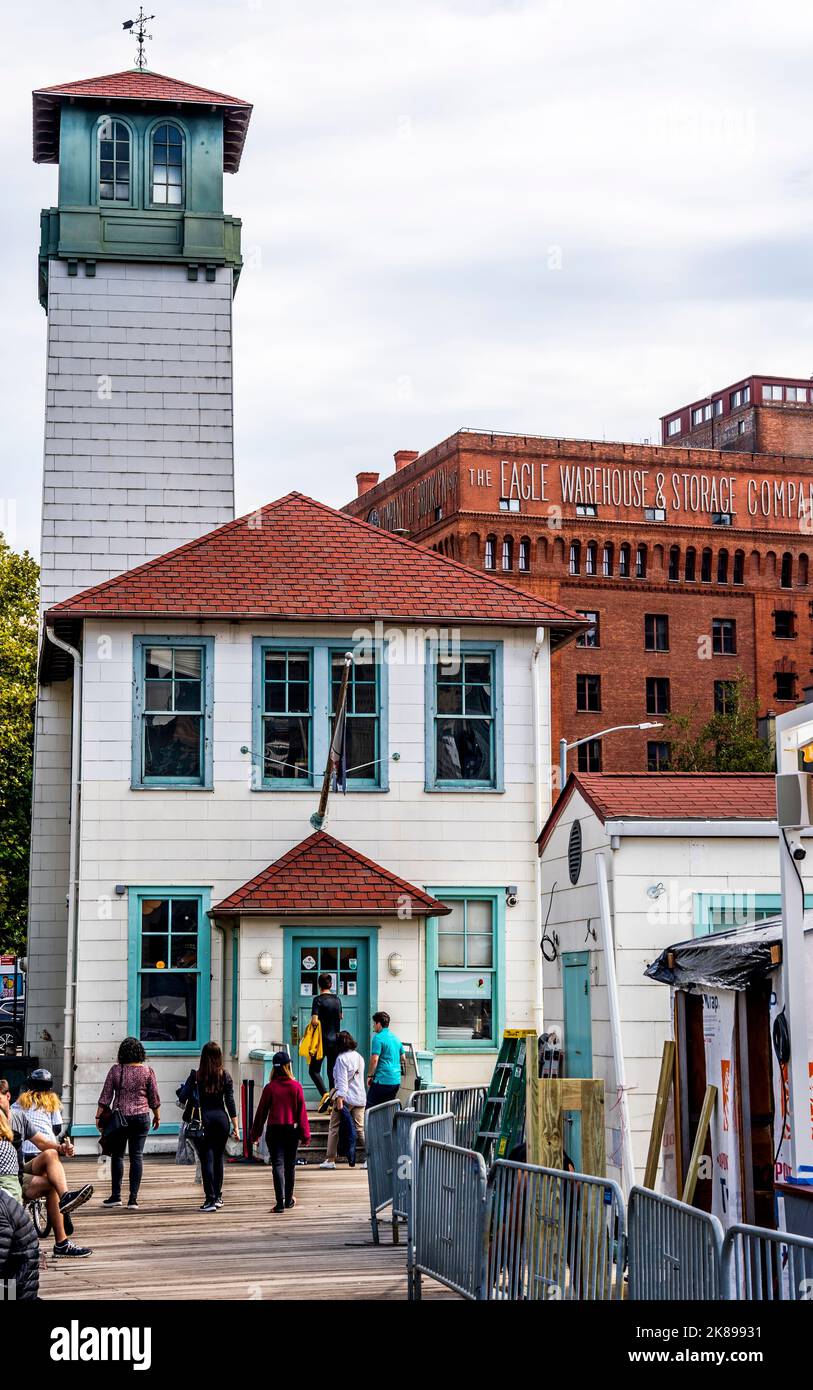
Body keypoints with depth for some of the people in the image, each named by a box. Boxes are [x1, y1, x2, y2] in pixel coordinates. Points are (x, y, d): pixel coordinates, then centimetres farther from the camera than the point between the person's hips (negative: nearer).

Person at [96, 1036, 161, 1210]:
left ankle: (116, 1195, 9)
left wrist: (99, 1116, 4)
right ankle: (133, 1199, -1)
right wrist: (157, 1116, 15)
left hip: (119, 1117, 0)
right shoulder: (147, 1071, -1)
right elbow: (154, 1098, 3)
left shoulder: (115, 1070, -2)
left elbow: (105, 1096, -2)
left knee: (117, 1156, 9)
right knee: (137, 1156, 1)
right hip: (141, 1117, 0)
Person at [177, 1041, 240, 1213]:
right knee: (218, 1158, 15)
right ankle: (218, 1197, 23)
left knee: (206, 1159, -2)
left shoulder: (196, 1076, -5)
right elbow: (230, 1102, -1)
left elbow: (182, 1097, -6)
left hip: (203, 1121, -2)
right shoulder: (225, 1076, -1)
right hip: (221, 1118, 2)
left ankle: (210, 1199, -8)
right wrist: (235, 1126, 4)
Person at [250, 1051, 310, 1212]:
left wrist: (255, 1133, 9)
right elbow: (302, 1112, -4)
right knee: (290, 1164, 15)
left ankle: (280, 1201, -15)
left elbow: (261, 1112, -1)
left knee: (278, 1165, -4)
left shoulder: (270, 1088, -6)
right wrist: (305, 1134, 2)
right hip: (292, 1130, 1)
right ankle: (289, 1199, 27)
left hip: (274, 1130, -1)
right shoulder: (296, 1086, -5)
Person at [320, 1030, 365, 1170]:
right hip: (360, 1098, 7)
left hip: (346, 1098, -7)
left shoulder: (341, 1058, -8)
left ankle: (330, 1160, 3)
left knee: (334, 1128, 3)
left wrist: (340, 1097, -18)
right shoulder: (359, 1057, 14)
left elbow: (342, 1080, -15)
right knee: (360, 1129, 6)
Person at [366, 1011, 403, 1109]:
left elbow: (374, 1059, -16)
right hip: (396, 1081, 8)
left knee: (370, 1108, -3)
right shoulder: (396, 1038, 14)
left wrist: (370, 1075, -6)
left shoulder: (378, 1038, -10)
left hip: (382, 1080, -8)